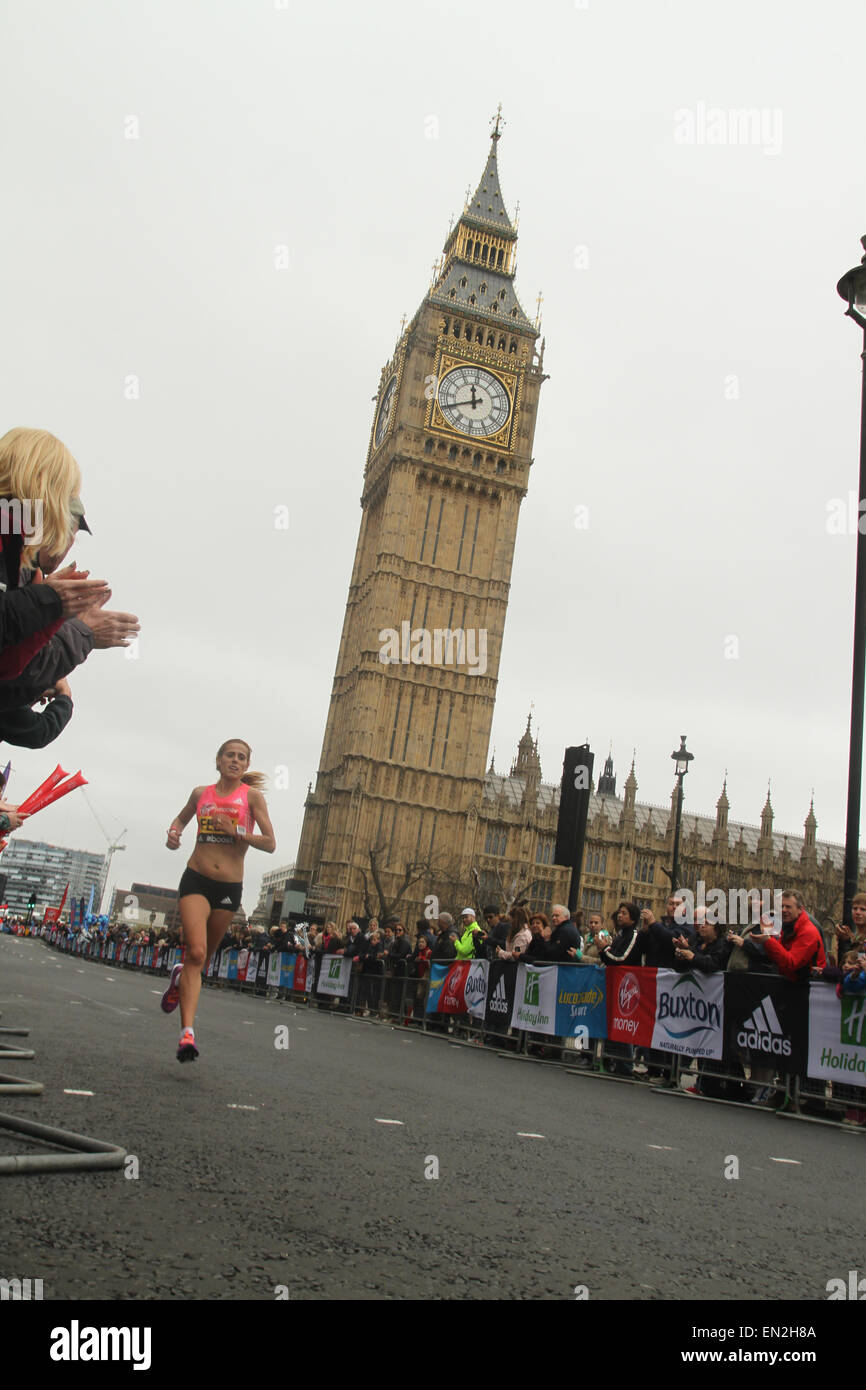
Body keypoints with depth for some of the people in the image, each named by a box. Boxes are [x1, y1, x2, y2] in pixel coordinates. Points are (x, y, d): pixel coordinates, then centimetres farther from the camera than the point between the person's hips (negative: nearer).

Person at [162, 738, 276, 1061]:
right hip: (196, 879, 0)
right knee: (196, 952, -18)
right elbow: (181, 818, 28)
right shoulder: (201, 793, 7)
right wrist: (173, 832, 5)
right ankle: (187, 1032, -20)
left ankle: (181, 978, 48)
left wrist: (235, 831, -18)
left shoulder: (251, 796, -1)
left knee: (203, 957, 13)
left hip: (230, 887, 0)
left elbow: (270, 843, -5)